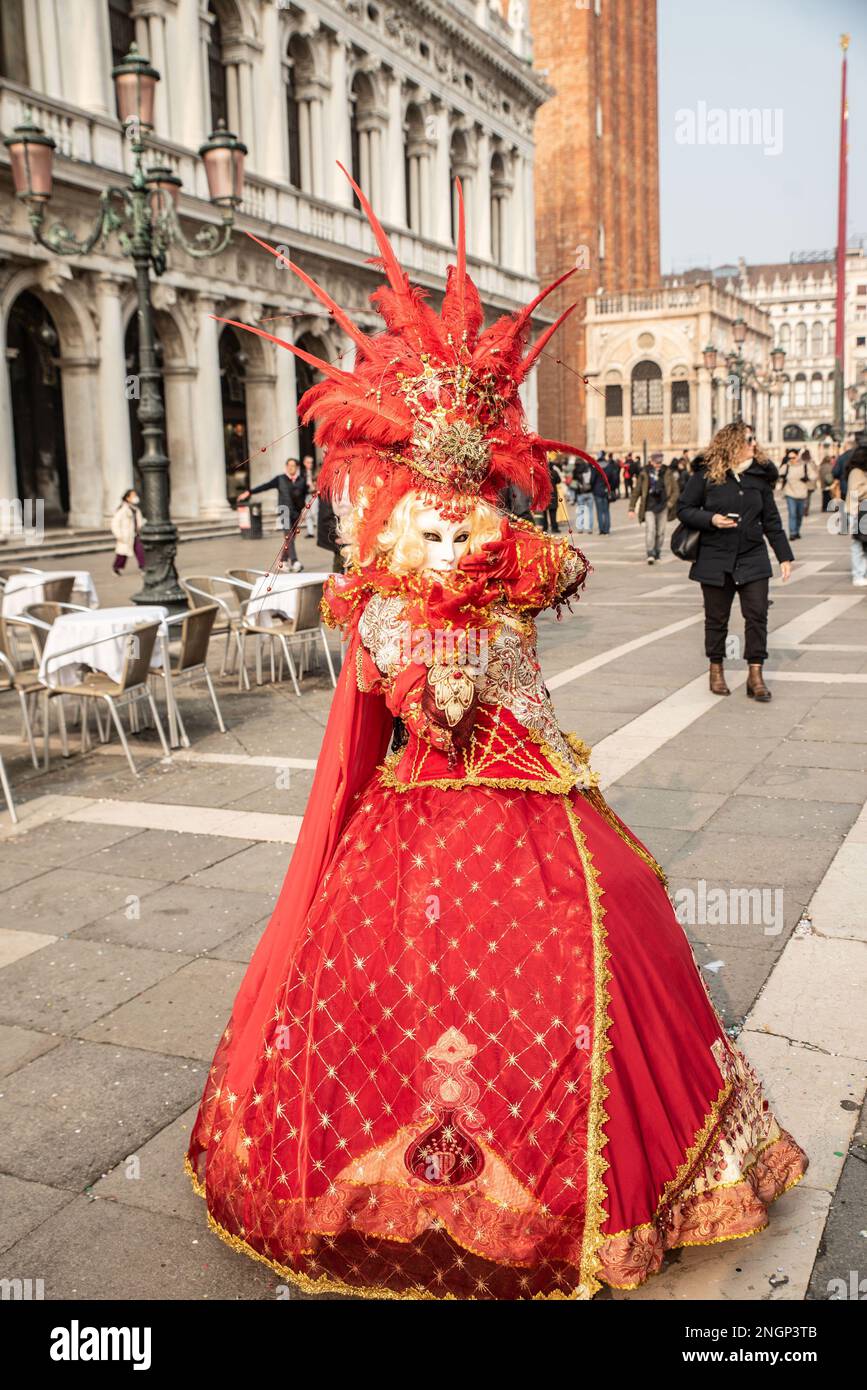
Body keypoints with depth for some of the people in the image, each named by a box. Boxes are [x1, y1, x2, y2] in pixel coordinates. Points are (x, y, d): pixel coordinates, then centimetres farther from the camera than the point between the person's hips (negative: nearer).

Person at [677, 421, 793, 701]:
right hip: (715, 560, -2)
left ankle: (755, 676, 1)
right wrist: (711, 519, -16)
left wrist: (785, 555, 8)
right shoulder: (706, 474, -3)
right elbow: (684, 509, 1)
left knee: (757, 615, -5)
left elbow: (771, 520, 10)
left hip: (753, 559, 2)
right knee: (716, 618, 7)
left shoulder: (759, 476, 6)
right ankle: (716, 670, 24)